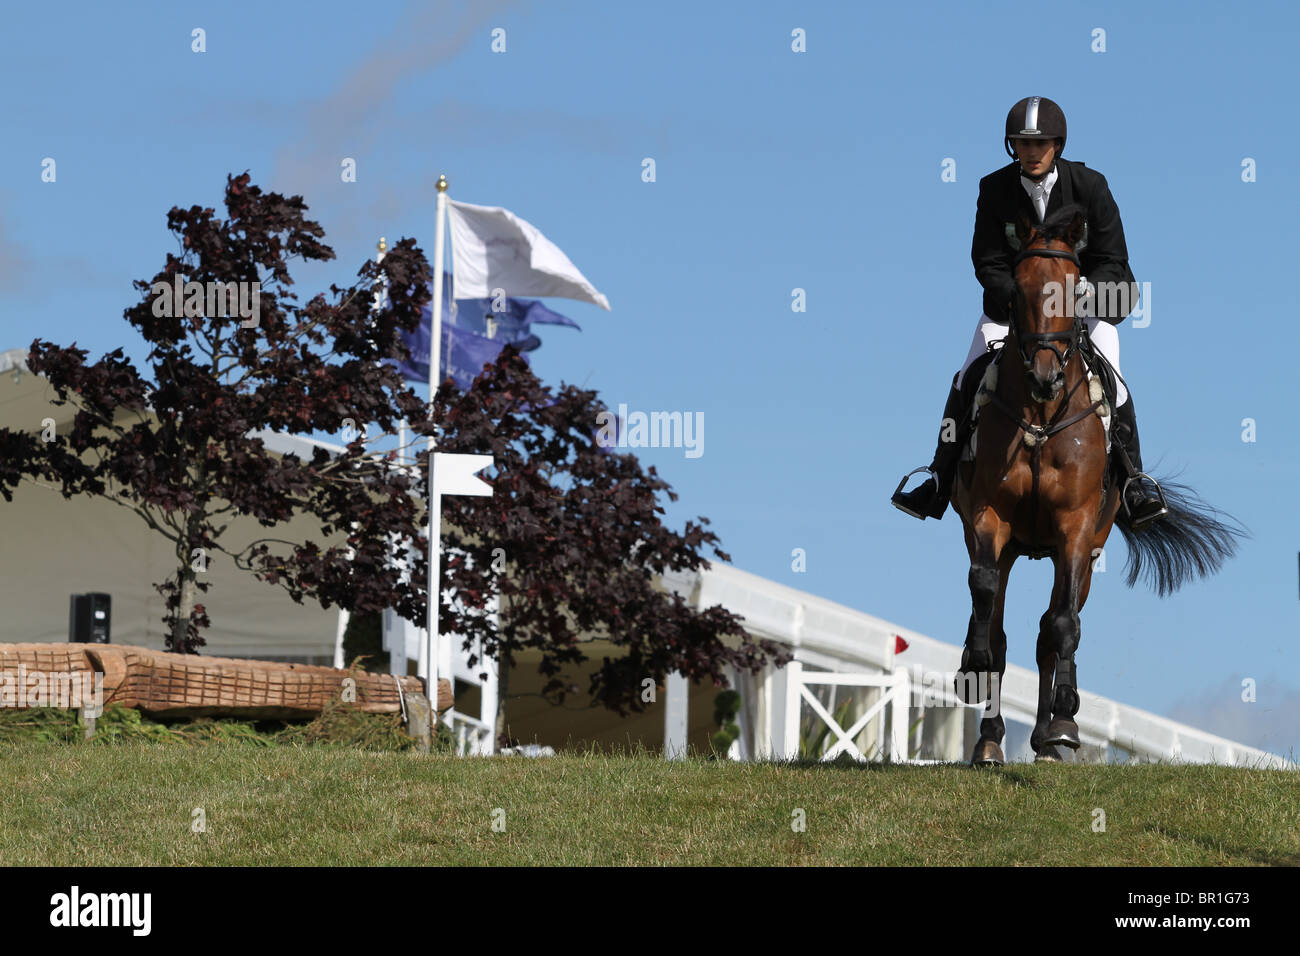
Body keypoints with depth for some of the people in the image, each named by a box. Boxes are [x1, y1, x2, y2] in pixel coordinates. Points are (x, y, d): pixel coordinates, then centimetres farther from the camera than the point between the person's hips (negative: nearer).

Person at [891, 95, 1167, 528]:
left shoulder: (1090, 186, -15)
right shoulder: (994, 190, -11)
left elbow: (1112, 261, -11)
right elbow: (987, 263, -8)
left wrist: (1084, 290, -31)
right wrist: (1018, 298, -27)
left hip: (1087, 299, -1)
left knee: (1110, 383, -20)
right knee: (967, 381, -9)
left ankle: (1133, 481, -4)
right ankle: (939, 484, 2)